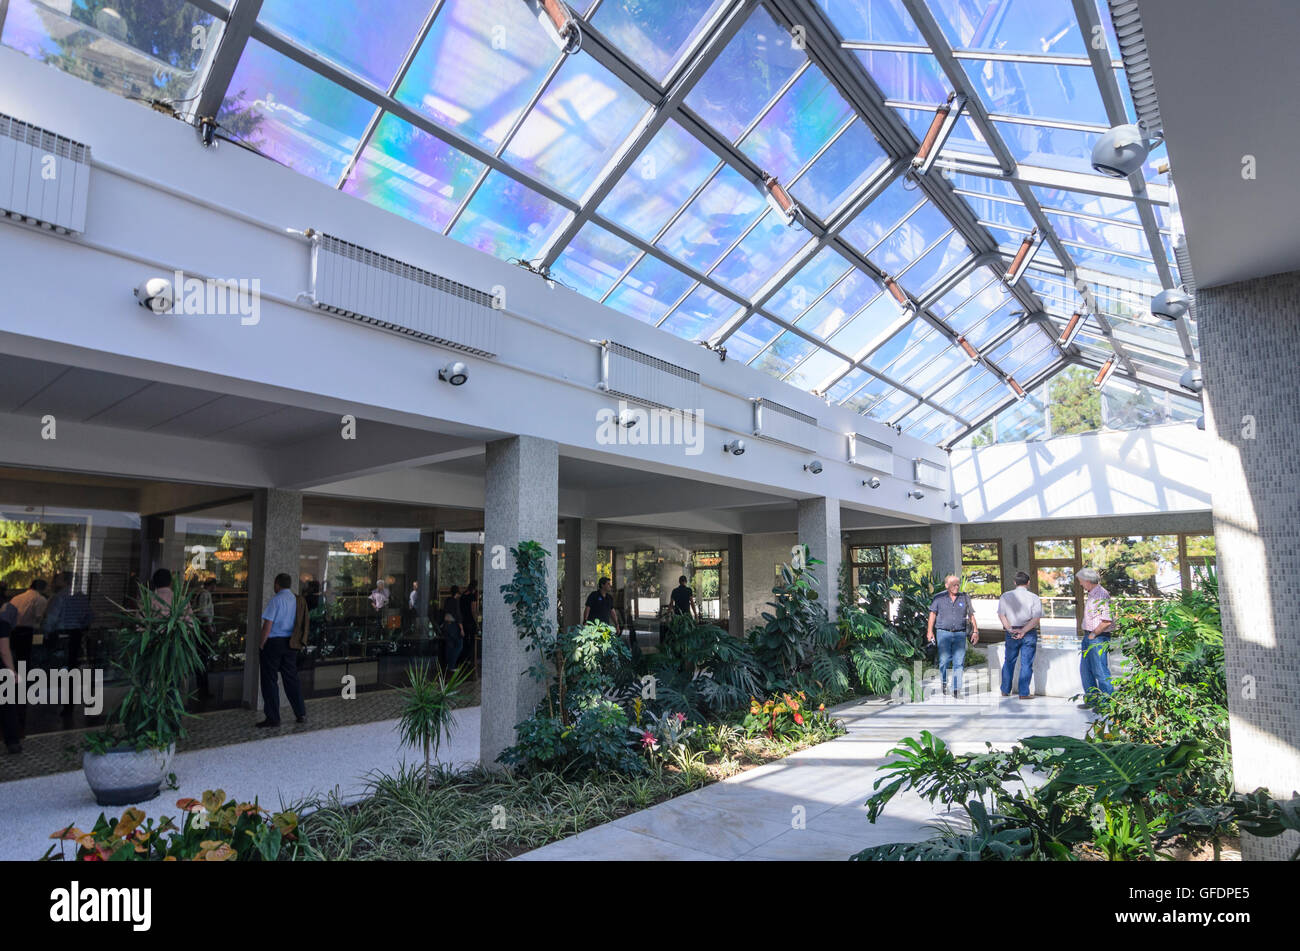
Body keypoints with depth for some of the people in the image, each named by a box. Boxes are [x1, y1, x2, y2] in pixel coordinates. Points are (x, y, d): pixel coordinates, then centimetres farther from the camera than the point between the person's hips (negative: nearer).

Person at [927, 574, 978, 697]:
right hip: (943, 633, -1)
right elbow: (933, 614, 6)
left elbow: (971, 615, 13)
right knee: (944, 660, -3)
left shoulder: (965, 597, 8)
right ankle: (944, 684, 18)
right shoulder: (939, 598, 4)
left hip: (960, 634, 1)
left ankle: (956, 689, 1)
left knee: (959, 662, -3)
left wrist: (975, 631, 7)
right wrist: (930, 631, 2)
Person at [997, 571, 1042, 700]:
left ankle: (1005, 690, 22)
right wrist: (1023, 631, -15)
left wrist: (1010, 629, -10)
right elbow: (1036, 618, -12)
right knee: (1026, 663, 4)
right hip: (1029, 634, -2)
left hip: (1011, 633, 2)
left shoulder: (1005, 596, 2)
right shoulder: (1034, 597, -3)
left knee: (1009, 662, 14)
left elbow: (1001, 615, -5)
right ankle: (1024, 693, 6)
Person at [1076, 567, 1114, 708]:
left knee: (1100, 671, -3)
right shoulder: (1090, 595, 14)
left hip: (1098, 638, -10)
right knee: (1085, 670, 14)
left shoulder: (1101, 595, -16)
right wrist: (1087, 635, 14)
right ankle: (1091, 699, 23)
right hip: (1088, 637, 10)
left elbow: (1107, 621, -21)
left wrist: (1093, 634, -14)